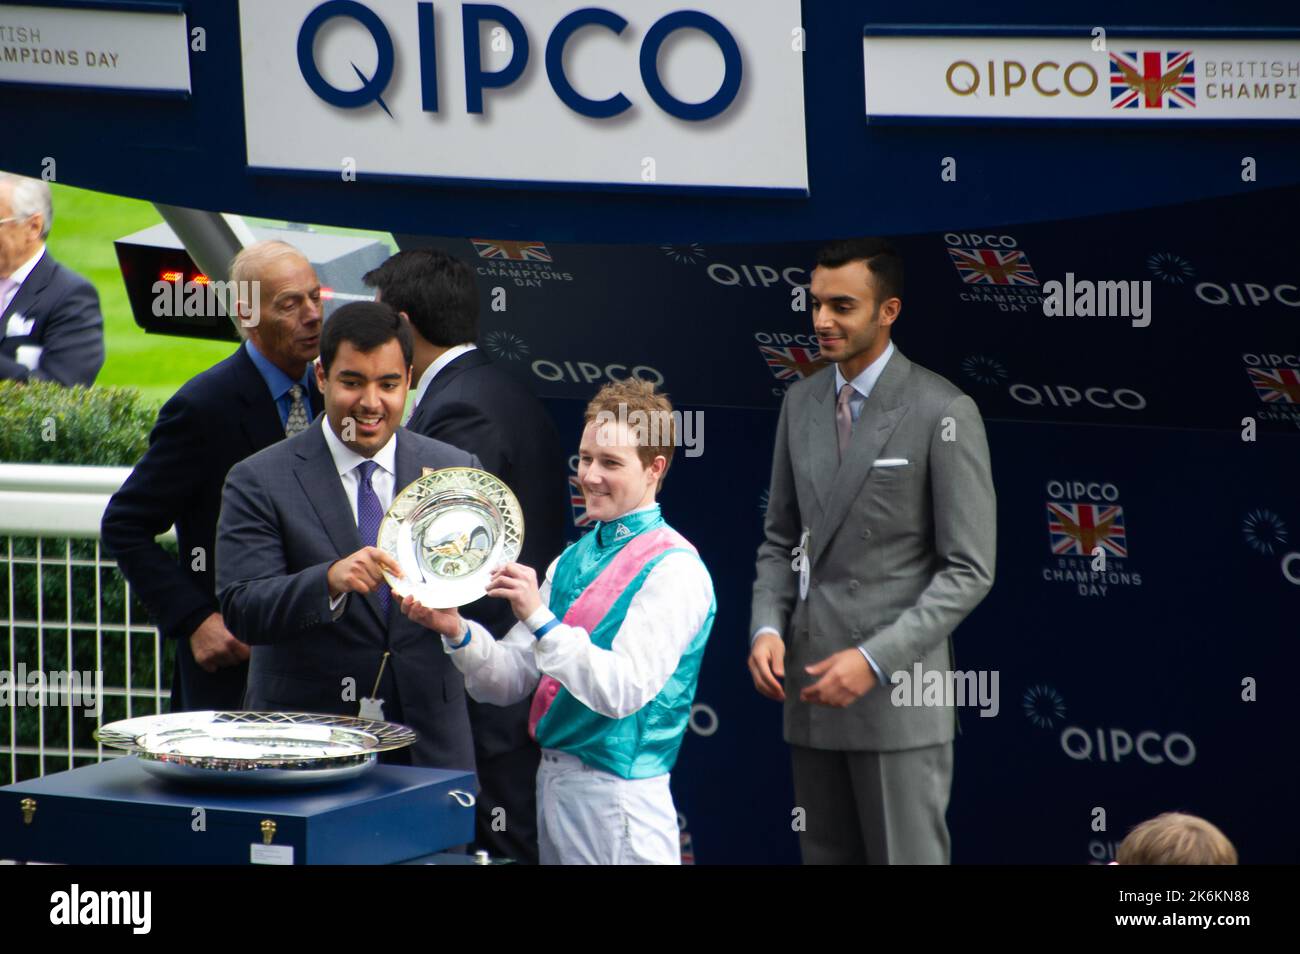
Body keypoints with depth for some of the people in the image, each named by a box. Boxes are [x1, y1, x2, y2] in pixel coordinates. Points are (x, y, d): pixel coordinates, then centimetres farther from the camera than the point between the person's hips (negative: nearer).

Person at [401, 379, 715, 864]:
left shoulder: (673, 569, -12)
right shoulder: (572, 560, 12)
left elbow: (624, 691, -23)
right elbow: (510, 682, 9)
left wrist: (540, 620, -29)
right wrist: (457, 633, -9)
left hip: (616, 795, -7)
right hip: (552, 778, 7)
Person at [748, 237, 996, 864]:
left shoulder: (943, 413, -9)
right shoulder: (802, 402, 11)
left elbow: (969, 570, -10)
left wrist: (874, 660, -17)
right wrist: (767, 629, -1)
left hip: (896, 693, -6)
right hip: (811, 688, 6)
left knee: (906, 857, -4)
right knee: (827, 857, 9)